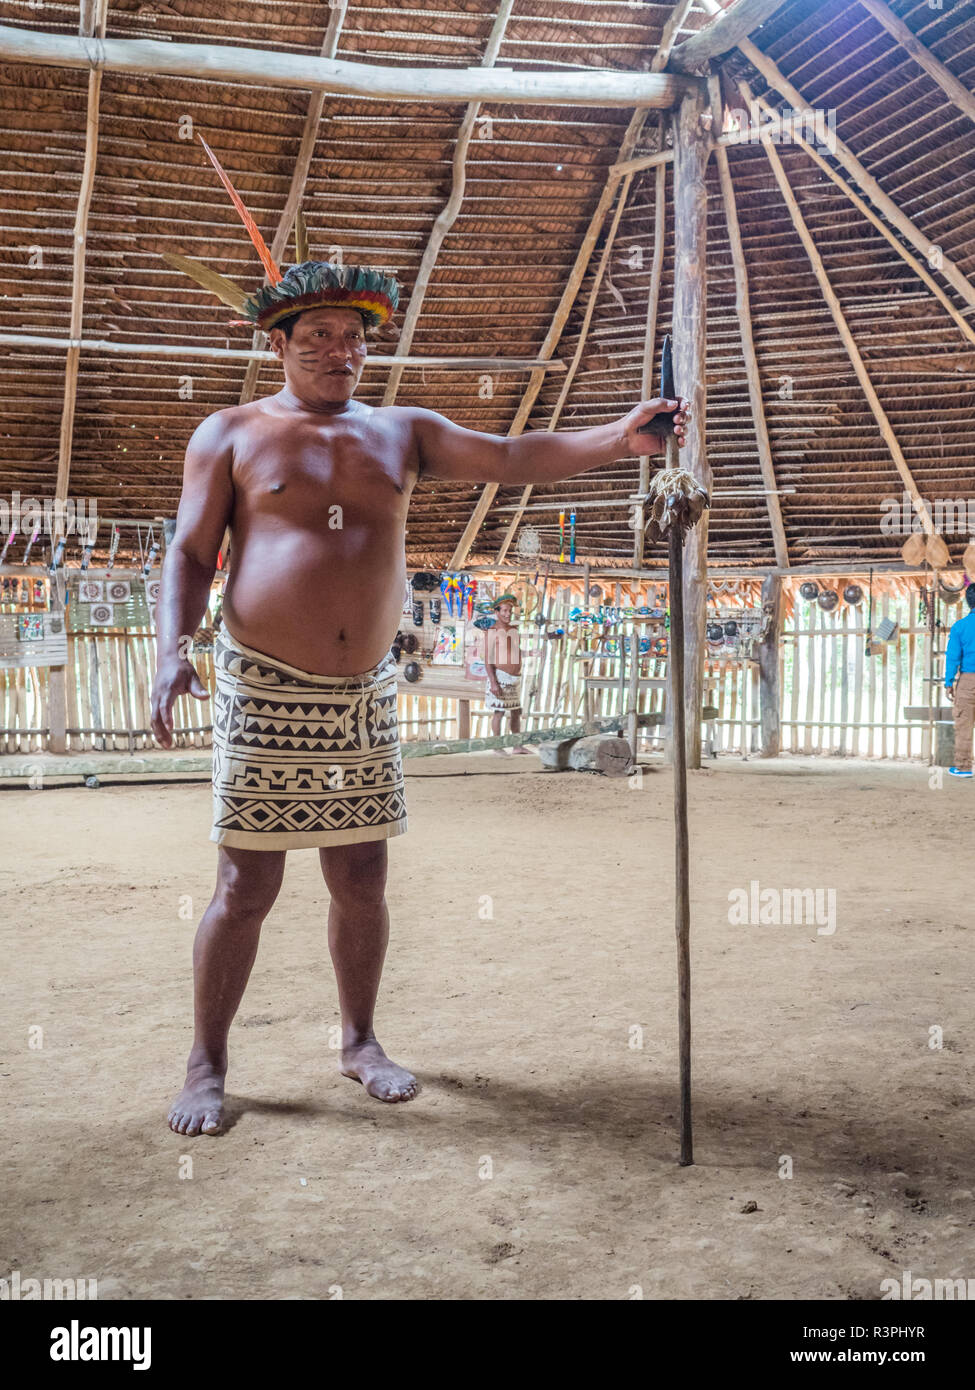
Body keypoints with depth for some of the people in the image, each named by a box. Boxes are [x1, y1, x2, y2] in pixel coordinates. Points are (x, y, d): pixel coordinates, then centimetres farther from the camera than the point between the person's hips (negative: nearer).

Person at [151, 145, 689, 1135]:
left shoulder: (400, 432, 11)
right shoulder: (232, 434, 4)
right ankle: (207, 1065, 16)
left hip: (365, 693, 3)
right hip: (266, 691, -3)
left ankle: (360, 1041, 28)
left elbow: (510, 459, 2)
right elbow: (189, 551, 0)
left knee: (361, 881, 10)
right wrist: (172, 649, -16)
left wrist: (620, 439, -12)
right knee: (246, 888, -1)